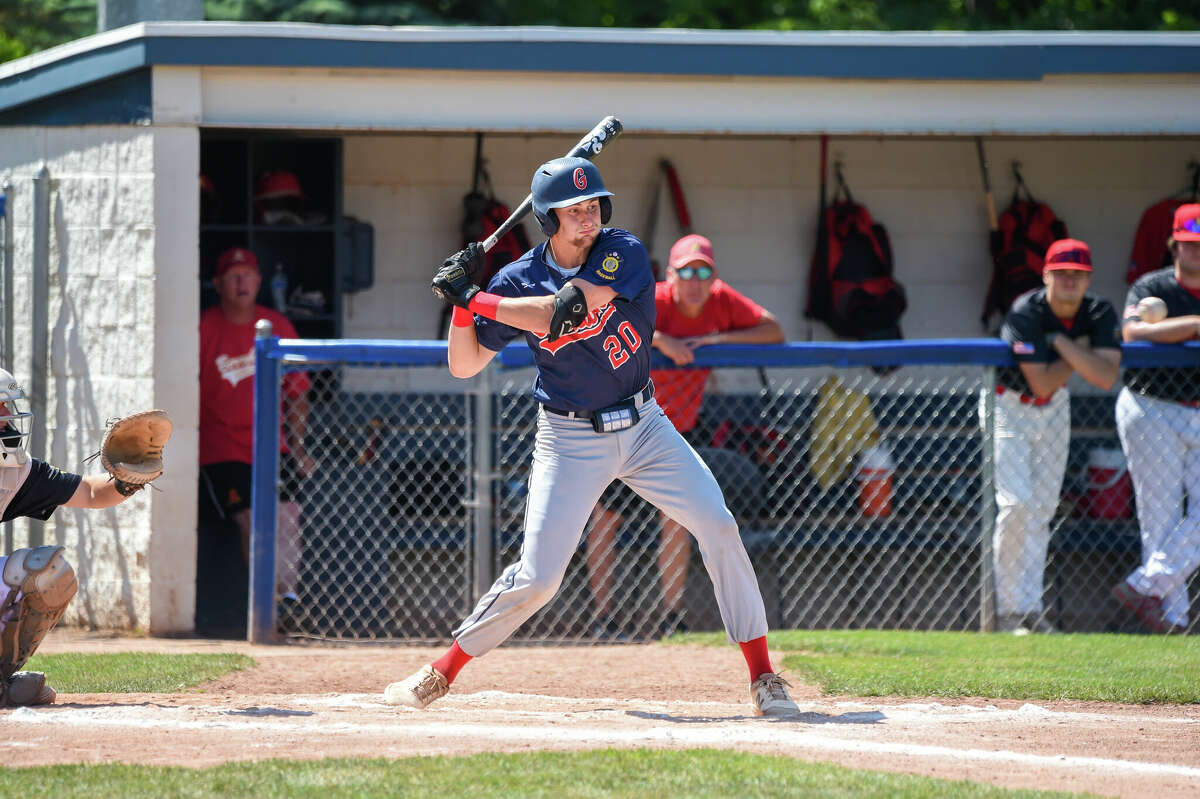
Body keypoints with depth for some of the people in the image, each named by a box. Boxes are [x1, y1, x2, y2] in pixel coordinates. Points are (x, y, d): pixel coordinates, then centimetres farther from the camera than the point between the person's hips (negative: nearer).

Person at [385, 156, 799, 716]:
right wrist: (462, 301, -17)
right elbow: (463, 365, -1)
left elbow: (561, 313, -25)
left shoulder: (624, 255, -10)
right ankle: (442, 672, 7)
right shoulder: (520, 280, -6)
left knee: (717, 526, -12)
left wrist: (475, 299, -22)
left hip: (642, 424, 1)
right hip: (570, 439, -1)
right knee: (537, 576, -9)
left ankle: (761, 674, -4)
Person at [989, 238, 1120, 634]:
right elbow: (1041, 382, -29)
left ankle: (1030, 608, 8)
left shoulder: (1099, 314, -12)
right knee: (1016, 503, -15)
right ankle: (1008, 609, -9)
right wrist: (1079, 355, -18)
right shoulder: (1025, 314, -27)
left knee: (1043, 508, 4)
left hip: (1055, 409, 5)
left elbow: (1106, 377, -23)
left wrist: (1062, 342, -27)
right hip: (1010, 406, -5)